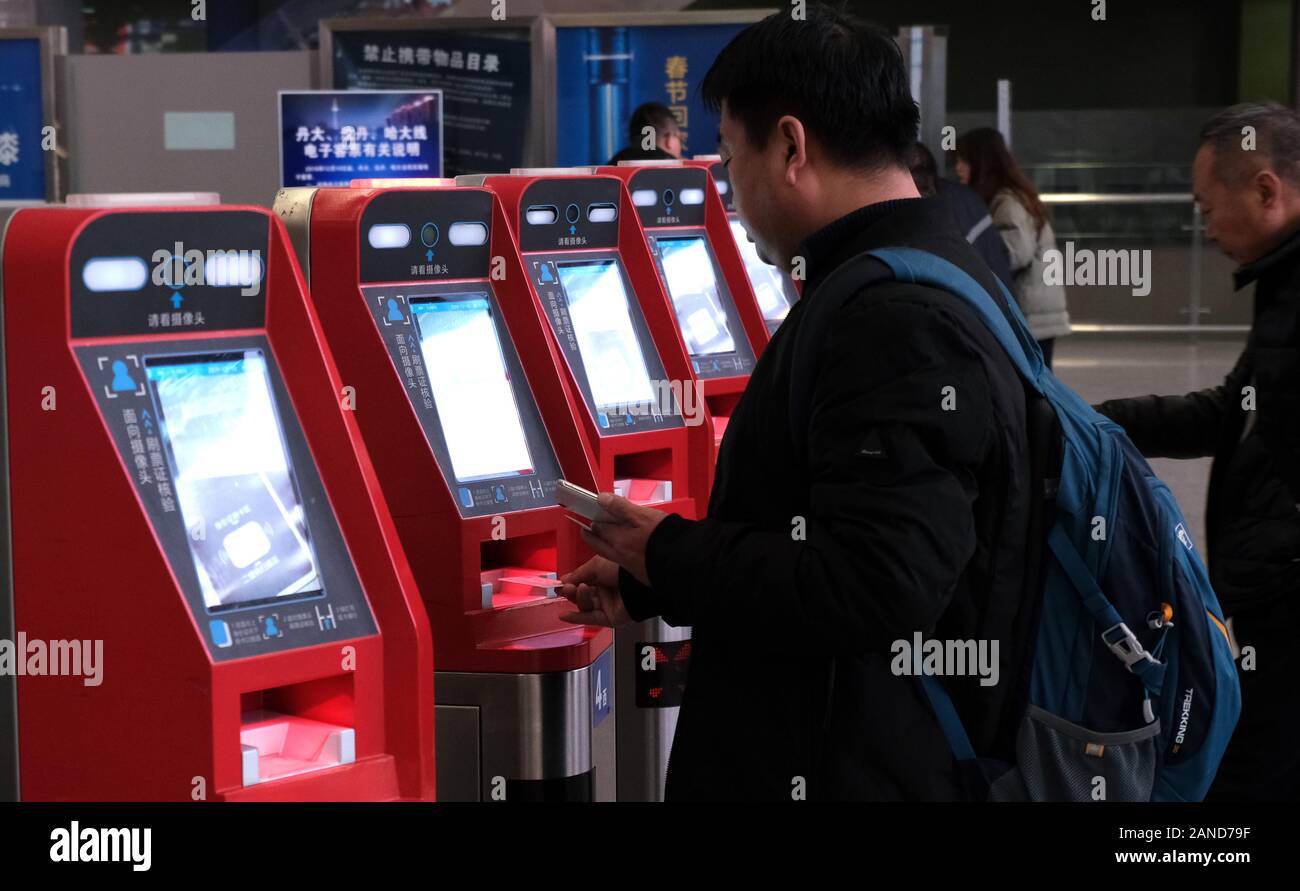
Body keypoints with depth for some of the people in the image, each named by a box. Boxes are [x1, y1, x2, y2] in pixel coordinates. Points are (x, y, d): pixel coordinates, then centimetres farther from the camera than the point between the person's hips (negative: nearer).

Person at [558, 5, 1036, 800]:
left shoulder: (897, 323, -23)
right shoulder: (932, 281, 11)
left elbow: (870, 590, -29)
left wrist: (667, 551, -16)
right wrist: (648, 586, 20)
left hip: (852, 771, -10)